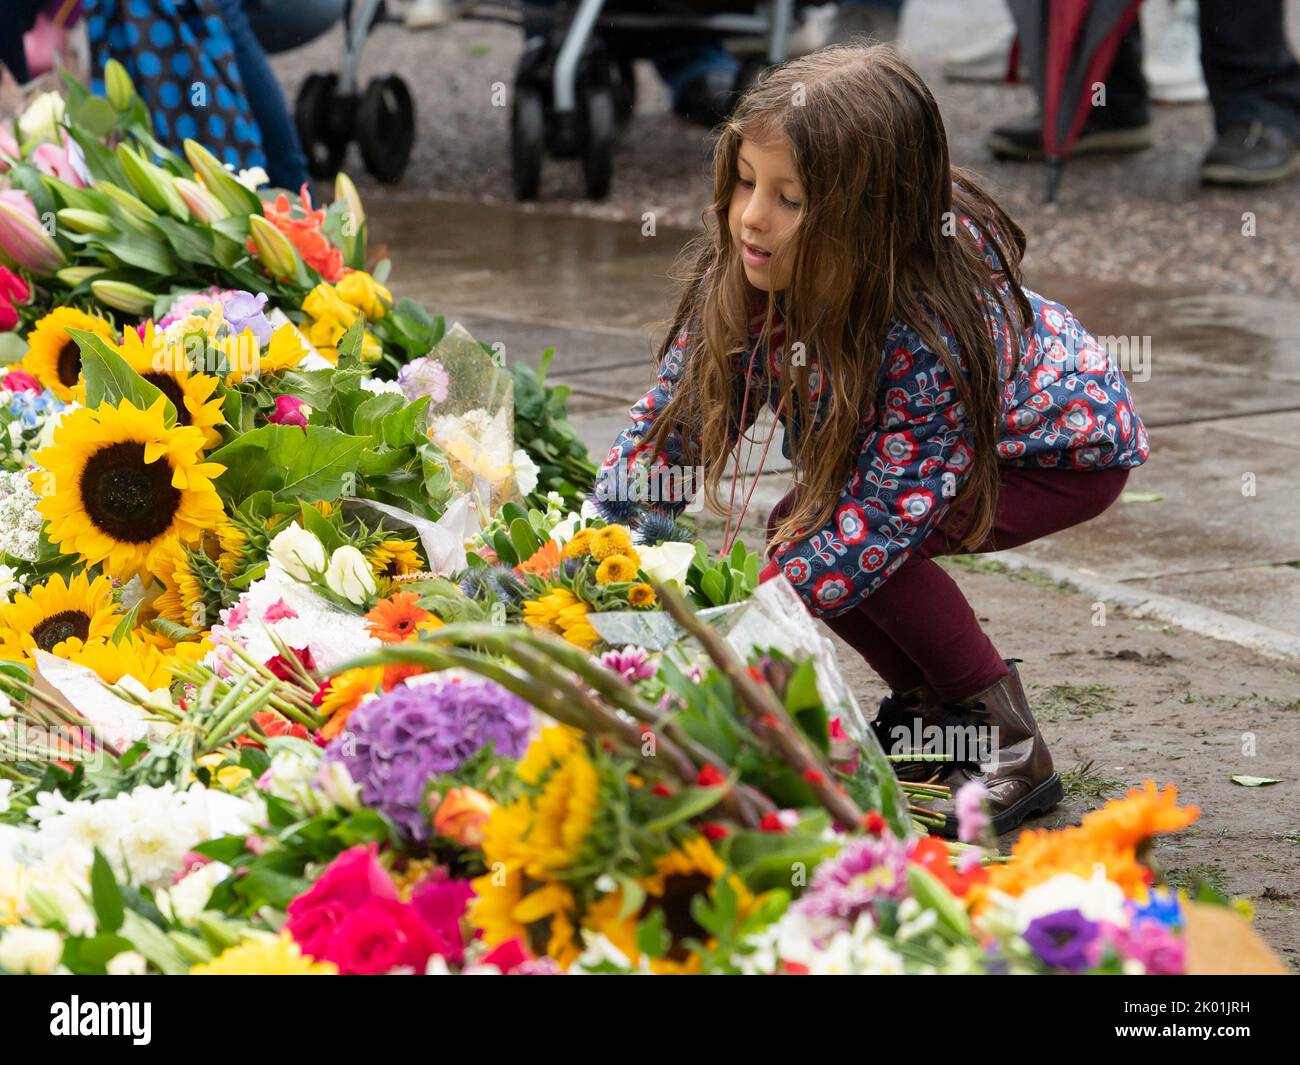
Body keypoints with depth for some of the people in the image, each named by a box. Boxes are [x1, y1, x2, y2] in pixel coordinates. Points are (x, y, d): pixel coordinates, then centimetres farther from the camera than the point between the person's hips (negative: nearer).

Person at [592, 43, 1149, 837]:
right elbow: (679, 411, -11)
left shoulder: (934, 331, -41)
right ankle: (931, 707, 10)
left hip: (1065, 448, -8)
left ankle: (1010, 747, -12)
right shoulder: (740, 279, -22)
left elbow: (894, 503, -39)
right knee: (806, 526, -12)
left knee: (862, 535, -27)